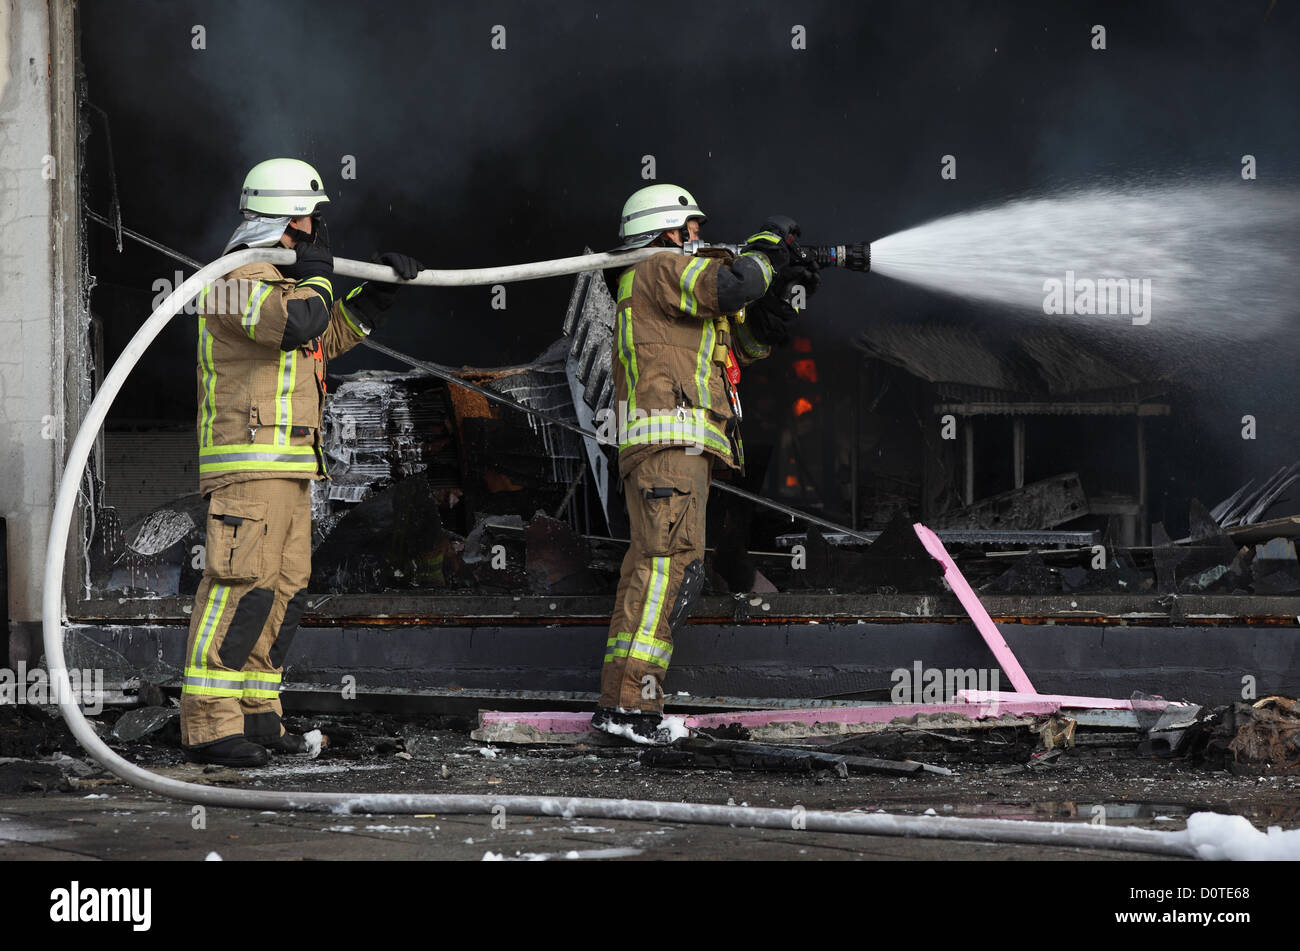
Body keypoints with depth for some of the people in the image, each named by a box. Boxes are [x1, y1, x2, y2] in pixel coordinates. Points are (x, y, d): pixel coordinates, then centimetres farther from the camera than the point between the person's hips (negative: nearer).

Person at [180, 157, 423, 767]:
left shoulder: (275, 278, 22)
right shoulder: (241, 279, -11)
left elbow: (330, 336, 34)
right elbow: (298, 323, -28)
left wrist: (380, 286, 24)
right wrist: (316, 272, -9)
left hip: (287, 465, 11)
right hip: (250, 460, -11)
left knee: (283, 591, 10)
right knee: (242, 588, -16)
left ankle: (254, 715, 15)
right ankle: (209, 725, -19)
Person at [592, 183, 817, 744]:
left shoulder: (676, 287, 30)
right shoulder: (662, 271, -1)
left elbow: (747, 343, 29)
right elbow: (733, 285, -18)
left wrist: (784, 294, 17)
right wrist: (768, 244, -1)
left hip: (682, 452, 11)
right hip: (670, 440, -11)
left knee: (652, 569, 8)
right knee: (671, 563, -19)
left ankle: (618, 703, 7)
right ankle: (630, 702, -27)